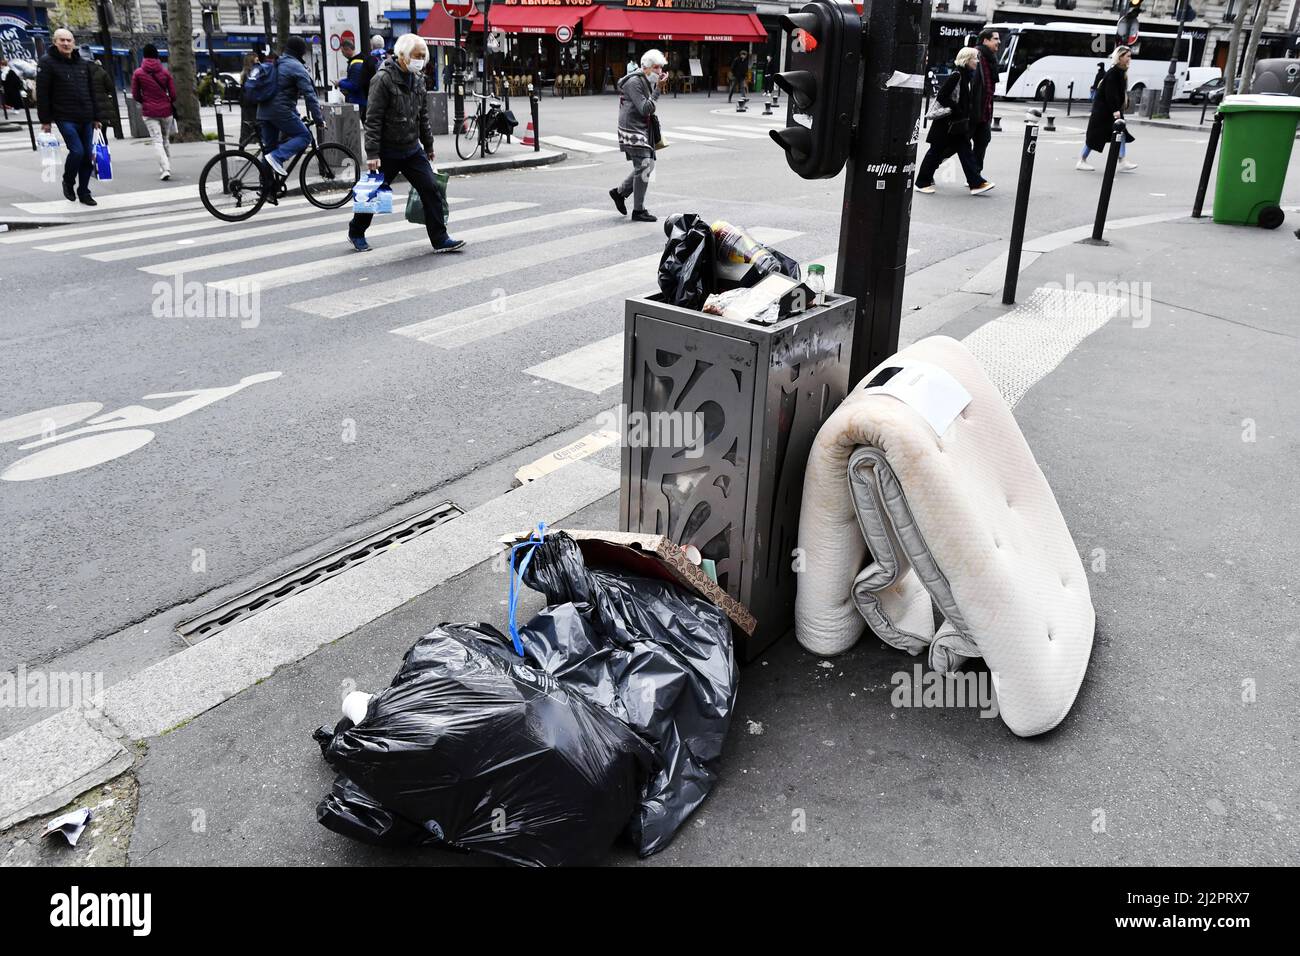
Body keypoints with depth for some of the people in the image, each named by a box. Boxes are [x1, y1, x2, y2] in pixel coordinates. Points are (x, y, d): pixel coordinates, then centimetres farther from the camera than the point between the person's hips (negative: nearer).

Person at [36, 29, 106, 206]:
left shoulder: (83, 64, 13)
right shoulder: (47, 63, -3)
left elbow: (91, 92, 18)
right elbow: (42, 93, -6)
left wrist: (96, 116, 13)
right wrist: (45, 120, -9)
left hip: (86, 119, 5)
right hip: (65, 118, -5)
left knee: (88, 154, 4)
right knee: (77, 151, -17)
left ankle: (84, 192, 14)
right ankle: (68, 182, 9)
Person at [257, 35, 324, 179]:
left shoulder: (275, 64, 22)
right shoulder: (296, 67, -5)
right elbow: (309, 95, -12)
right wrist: (319, 119, -9)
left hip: (263, 111, 8)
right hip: (281, 110, -8)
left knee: (269, 146, 14)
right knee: (304, 137, -1)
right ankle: (277, 157, -21)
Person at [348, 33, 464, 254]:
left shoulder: (418, 78, 7)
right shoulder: (383, 79, -15)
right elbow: (373, 120, -18)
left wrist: (428, 145, 20)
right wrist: (372, 154, -22)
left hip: (413, 150, 6)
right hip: (388, 151, -6)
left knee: (431, 190, -5)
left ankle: (440, 239, 0)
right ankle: (355, 233, 29)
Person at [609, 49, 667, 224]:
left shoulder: (648, 81, 14)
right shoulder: (634, 82, -16)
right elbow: (645, 109, -22)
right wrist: (658, 89, -21)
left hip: (644, 130, 10)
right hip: (633, 130, -10)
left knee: (647, 166, 12)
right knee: (643, 168, -9)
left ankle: (619, 192, 27)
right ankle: (638, 211, -1)